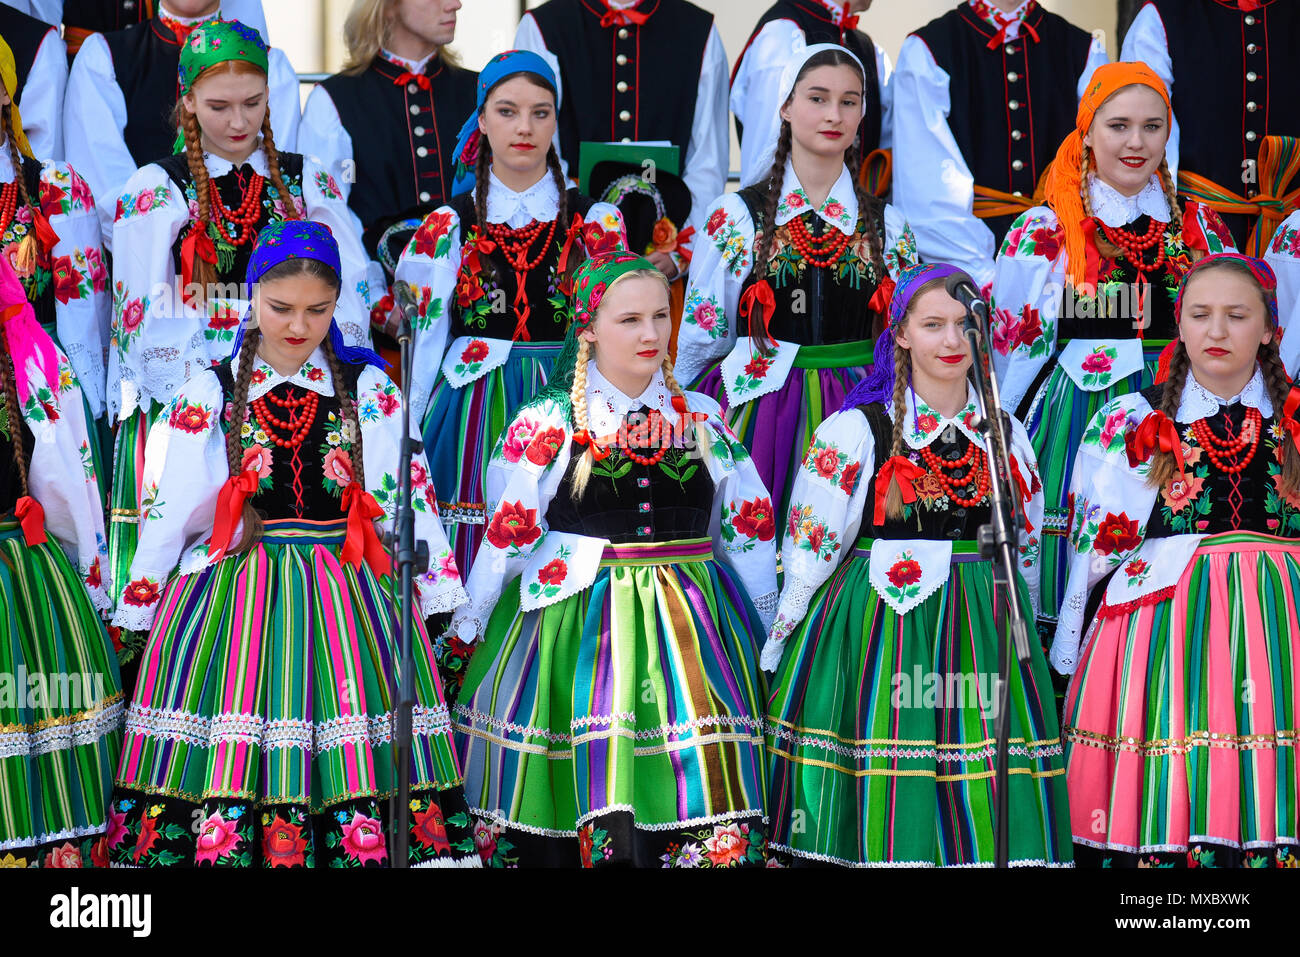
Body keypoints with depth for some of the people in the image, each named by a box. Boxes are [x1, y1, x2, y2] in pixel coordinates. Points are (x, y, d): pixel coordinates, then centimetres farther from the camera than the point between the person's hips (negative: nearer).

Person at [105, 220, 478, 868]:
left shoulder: (368, 391, 6)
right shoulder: (209, 393, 4)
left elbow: (406, 492, 7)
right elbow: (172, 507, 6)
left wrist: (435, 580, 7)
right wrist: (141, 597, 7)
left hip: (348, 590, 1)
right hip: (235, 590, 0)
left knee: (353, 748, -4)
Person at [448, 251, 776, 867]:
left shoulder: (702, 418, 10)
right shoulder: (546, 421, 1)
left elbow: (749, 528, 15)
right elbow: (506, 533, 2)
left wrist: (772, 631, 16)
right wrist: (465, 625, 5)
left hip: (686, 624, 2)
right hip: (572, 625, -2)